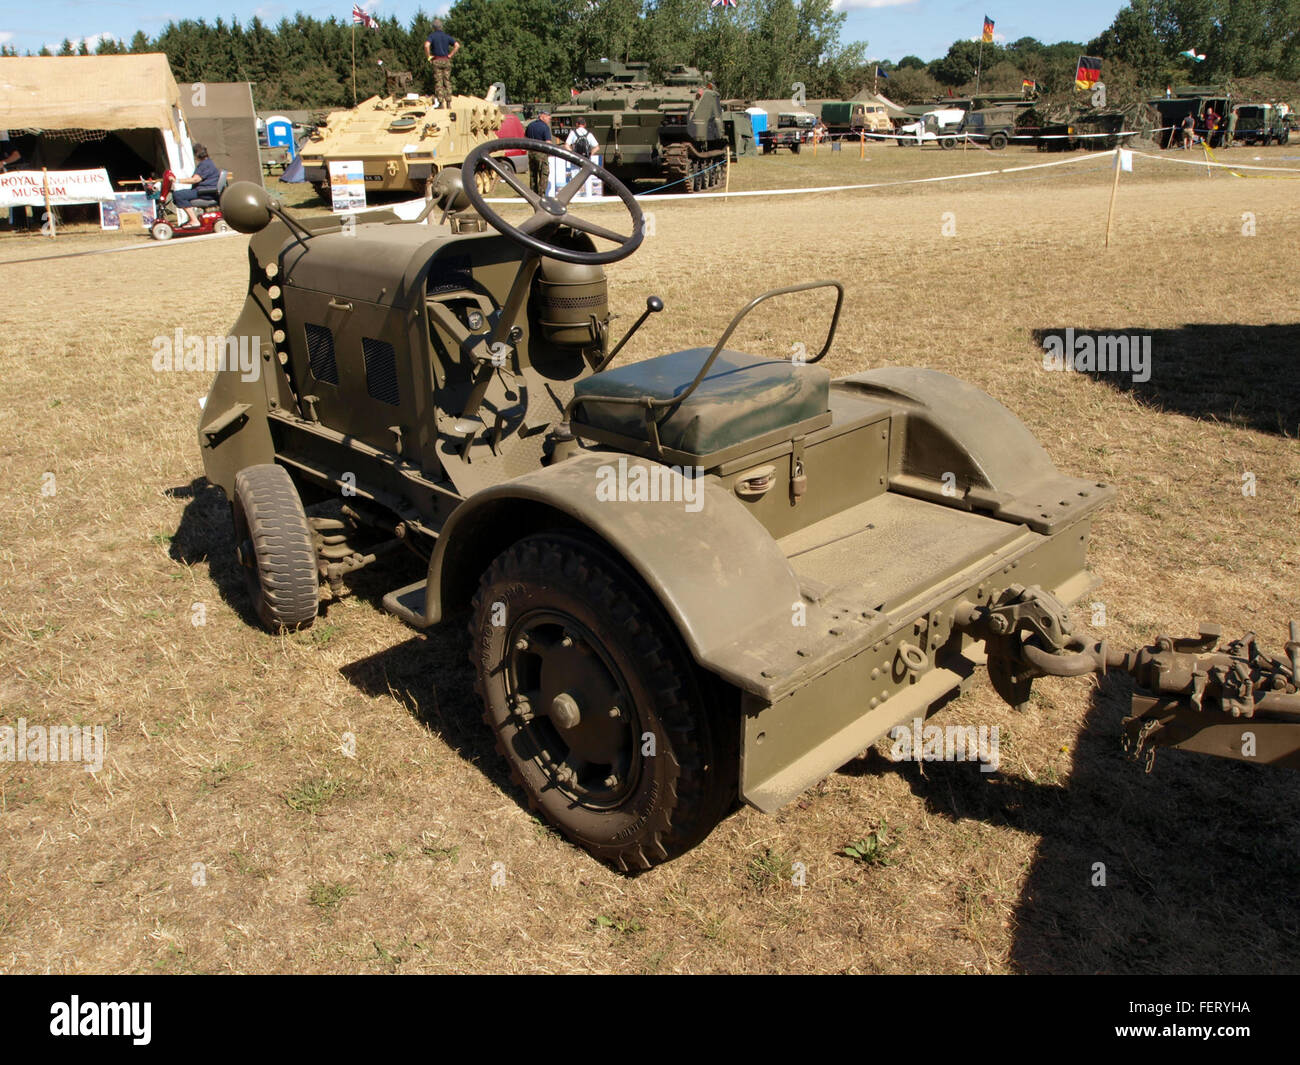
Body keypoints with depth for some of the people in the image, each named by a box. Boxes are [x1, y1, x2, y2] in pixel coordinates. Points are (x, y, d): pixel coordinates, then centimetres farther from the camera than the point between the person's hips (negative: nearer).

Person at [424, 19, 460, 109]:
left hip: (437, 61, -3)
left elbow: (426, 45, -20)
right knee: (447, 82, 8)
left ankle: (441, 103, -7)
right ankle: (449, 102, 4)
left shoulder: (432, 36, -3)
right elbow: (457, 45, -1)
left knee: (438, 82, -1)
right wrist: (450, 55, 1)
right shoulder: (447, 36, 8)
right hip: (446, 61, 3)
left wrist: (428, 57, -9)